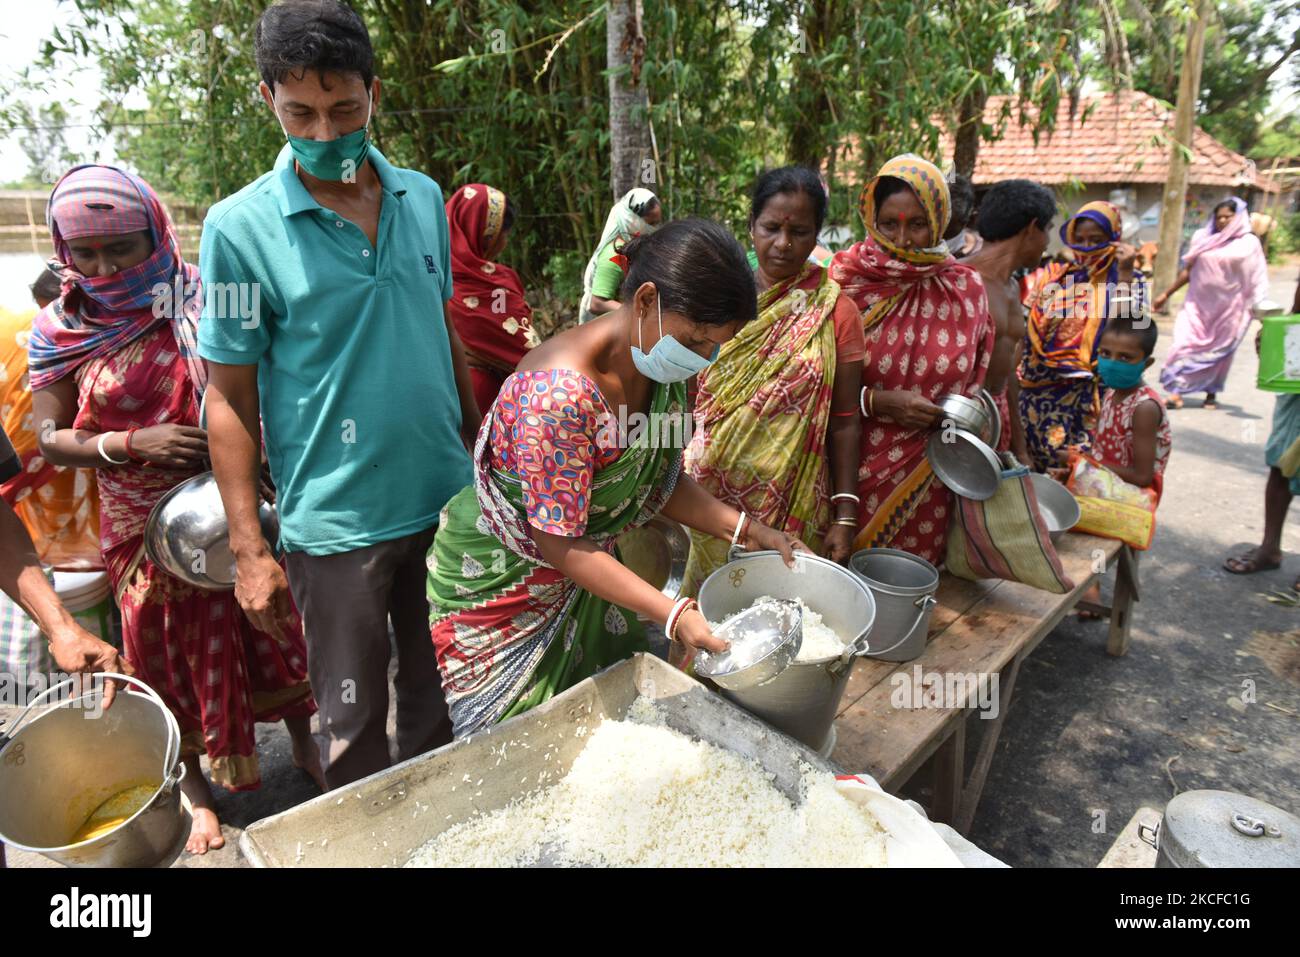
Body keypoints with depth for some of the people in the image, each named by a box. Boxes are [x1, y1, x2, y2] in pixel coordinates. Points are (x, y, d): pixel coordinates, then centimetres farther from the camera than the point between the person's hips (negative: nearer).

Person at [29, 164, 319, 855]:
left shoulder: (202, 300, -7)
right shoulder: (61, 331, -3)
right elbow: (50, 439, -1)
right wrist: (132, 443, -19)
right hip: (144, 531, 1)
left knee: (267, 628, 13)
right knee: (170, 652, 15)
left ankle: (303, 745, 38)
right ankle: (195, 791, 36)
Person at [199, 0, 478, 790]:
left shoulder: (423, 198, 3)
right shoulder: (242, 227, -10)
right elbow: (231, 397, -7)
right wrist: (249, 549, -9)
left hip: (446, 498, 5)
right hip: (335, 522, -4)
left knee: (439, 699, 21)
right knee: (355, 728, 12)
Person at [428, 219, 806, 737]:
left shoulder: (663, 368, -10)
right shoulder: (559, 391, -35)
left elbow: (662, 479, 2)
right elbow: (559, 543, -28)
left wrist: (747, 530, -10)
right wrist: (672, 614, -30)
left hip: (586, 568, 7)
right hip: (499, 579, -7)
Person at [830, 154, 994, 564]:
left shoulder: (966, 287, 4)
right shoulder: (846, 278, -4)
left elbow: (980, 378, 16)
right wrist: (878, 402, -16)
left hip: (929, 482, 2)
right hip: (857, 469, -2)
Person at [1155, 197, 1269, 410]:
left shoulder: (1249, 243, 1)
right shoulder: (1203, 239, 6)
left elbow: (1256, 280, 0)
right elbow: (1188, 270, 11)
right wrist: (1166, 294, 10)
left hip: (1228, 307, -1)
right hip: (1199, 304, 1)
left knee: (1221, 350, 7)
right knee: (1187, 345, -8)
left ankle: (1211, 393, 18)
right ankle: (1177, 392, -8)